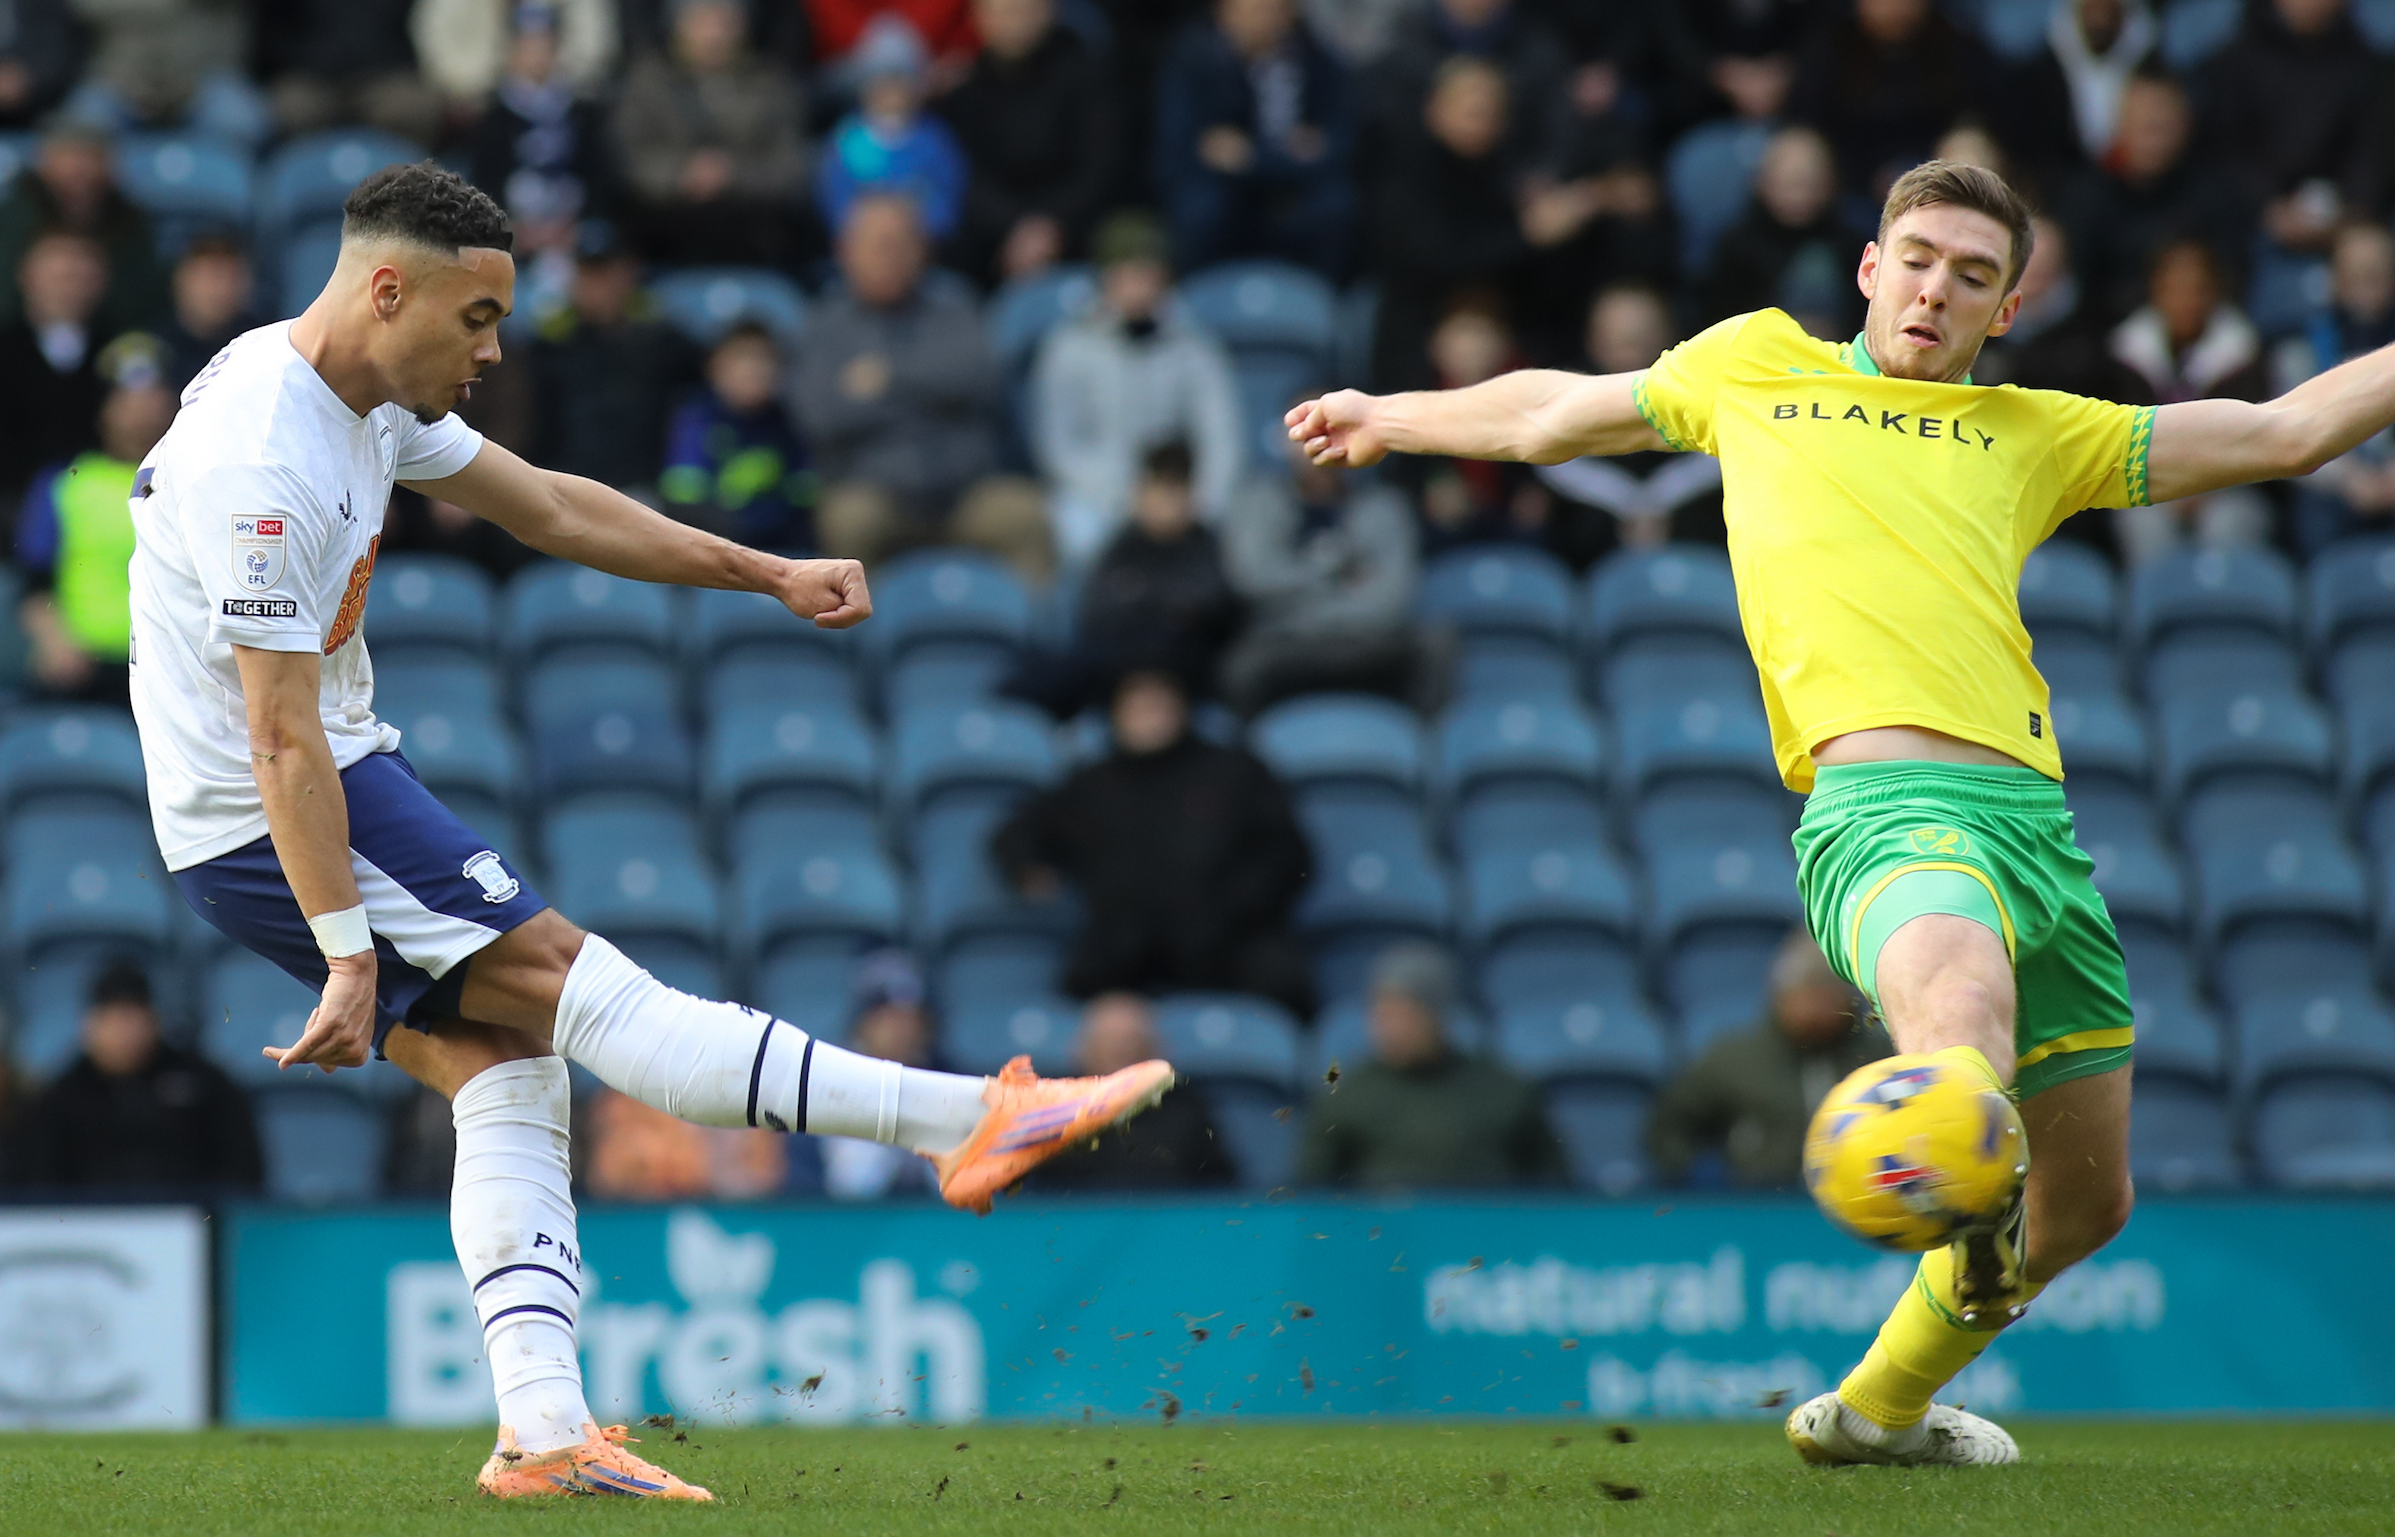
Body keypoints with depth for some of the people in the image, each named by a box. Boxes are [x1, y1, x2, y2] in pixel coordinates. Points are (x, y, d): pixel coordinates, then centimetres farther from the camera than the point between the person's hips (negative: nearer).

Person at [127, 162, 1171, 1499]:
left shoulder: (369, 395, 7)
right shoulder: (263, 460, -24)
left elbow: (548, 507, 18)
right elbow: (282, 740, -25)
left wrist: (771, 573, 14)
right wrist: (348, 958, -25)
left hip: (345, 776, 10)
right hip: (262, 830, -10)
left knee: (506, 1064, 2)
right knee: (581, 988, -12)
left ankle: (543, 1432, -4)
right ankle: (973, 1122, -19)